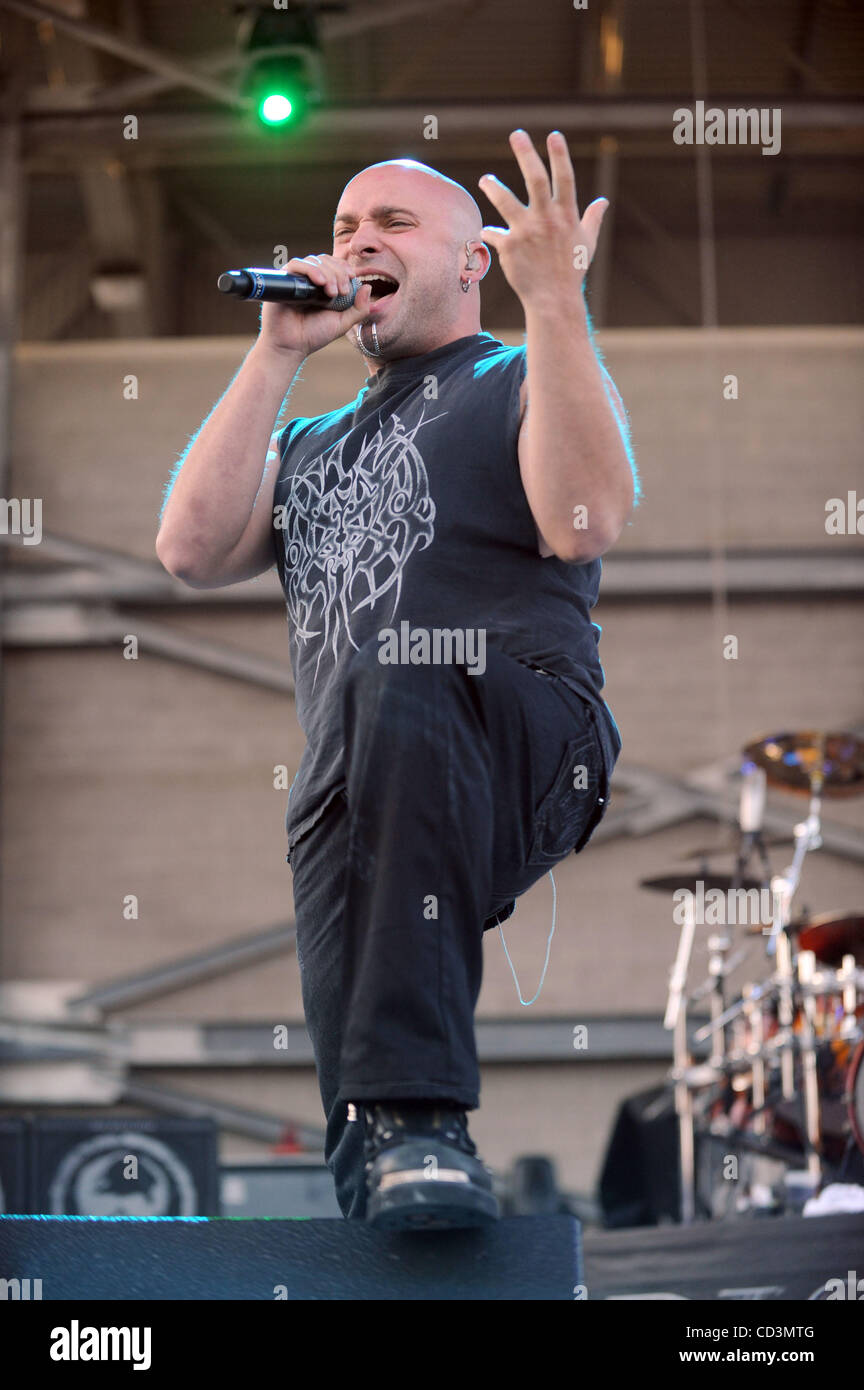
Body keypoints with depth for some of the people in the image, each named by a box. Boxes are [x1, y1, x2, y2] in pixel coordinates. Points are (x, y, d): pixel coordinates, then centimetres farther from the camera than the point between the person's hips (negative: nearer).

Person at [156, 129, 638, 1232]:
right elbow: (193, 551, 13)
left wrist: (556, 300, -12)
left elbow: (585, 523, -7)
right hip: (350, 801, 6)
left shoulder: (524, 384, 17)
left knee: (390, 691, -38)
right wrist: (278, 354, 13)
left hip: (528, 755, -6)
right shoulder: (311, 445, 34)